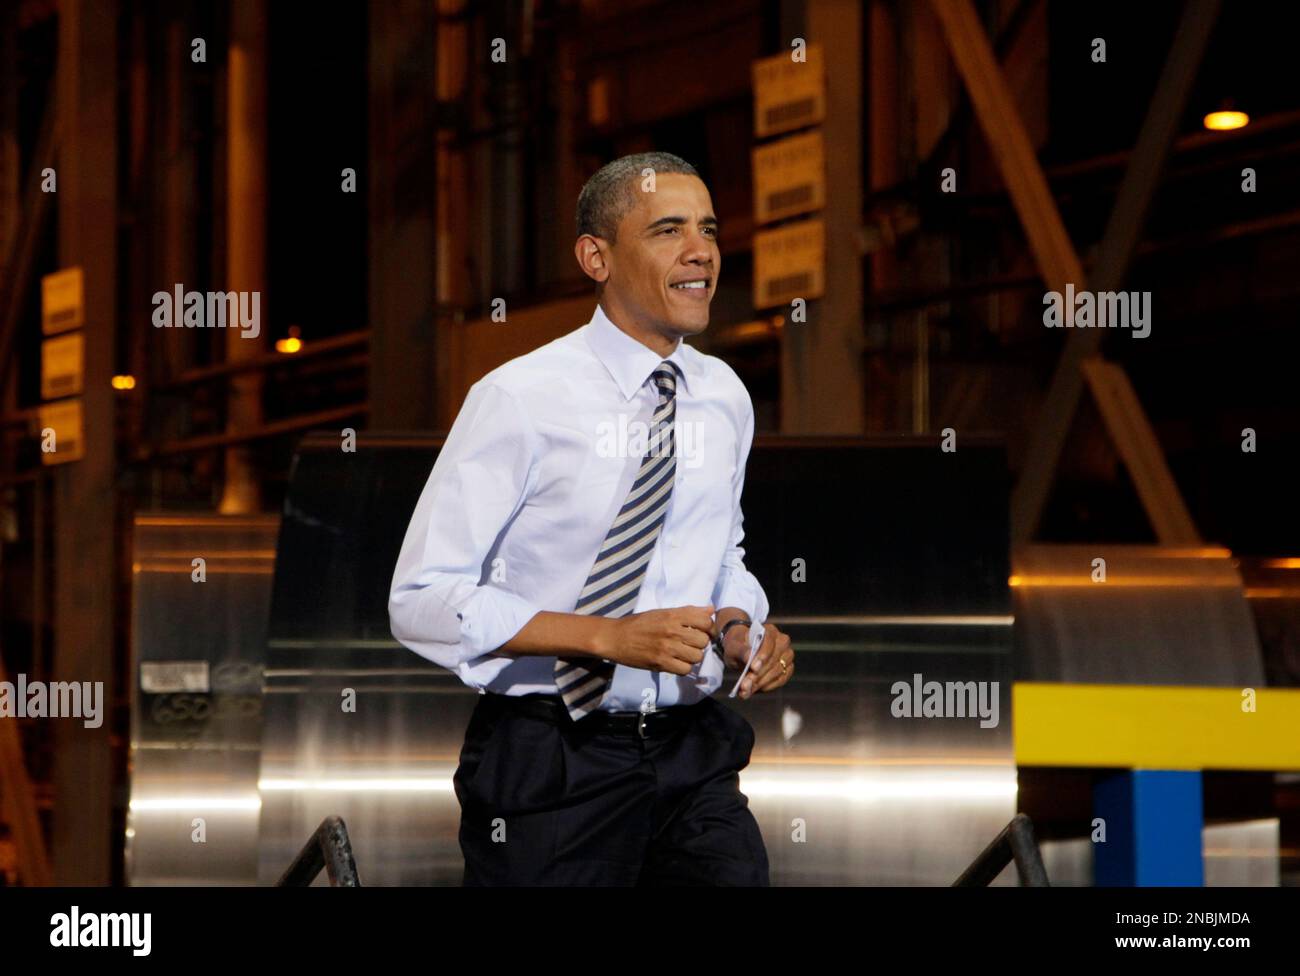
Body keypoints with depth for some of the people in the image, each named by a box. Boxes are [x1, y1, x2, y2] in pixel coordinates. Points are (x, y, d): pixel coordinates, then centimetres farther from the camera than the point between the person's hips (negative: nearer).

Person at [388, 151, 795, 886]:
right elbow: (422, 598, -14)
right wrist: (609, 637, -21)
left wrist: (742, 626, 0)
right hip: (548, 768, -5)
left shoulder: (725, 398, 8)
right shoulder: (522, 399, -11)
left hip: (693, 758, 5)